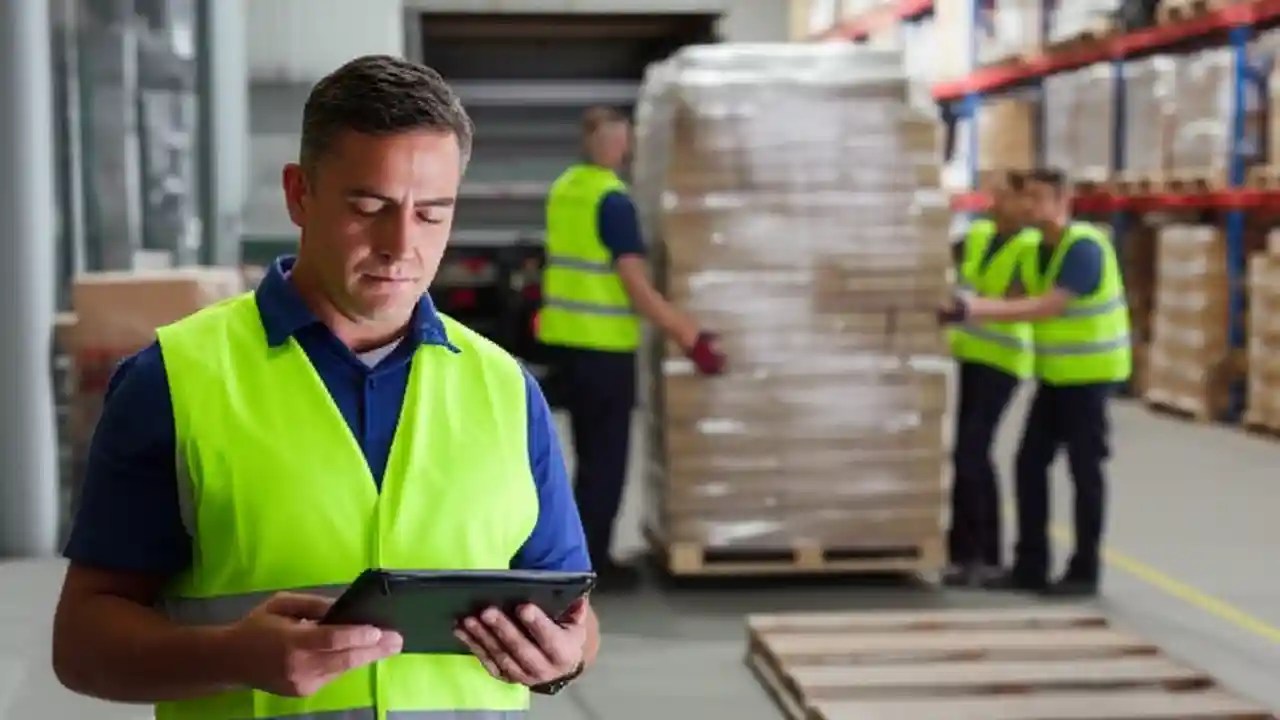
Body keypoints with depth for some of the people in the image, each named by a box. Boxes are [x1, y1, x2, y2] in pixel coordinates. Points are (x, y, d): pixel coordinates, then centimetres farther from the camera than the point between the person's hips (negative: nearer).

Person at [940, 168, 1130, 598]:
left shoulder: (1084, 247, -20)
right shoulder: (1041, 249, 7)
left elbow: (1048, 307, -29)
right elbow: (1026, 301, 1)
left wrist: (974, 310, -34)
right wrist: (968, 307, -14)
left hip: (1090, 374, -8)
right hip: (1055, 374, 8)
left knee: (1084, 470, -1)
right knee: (1030, 464, 4)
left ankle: (1085, 571, 9)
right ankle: (1030, 566, 11)